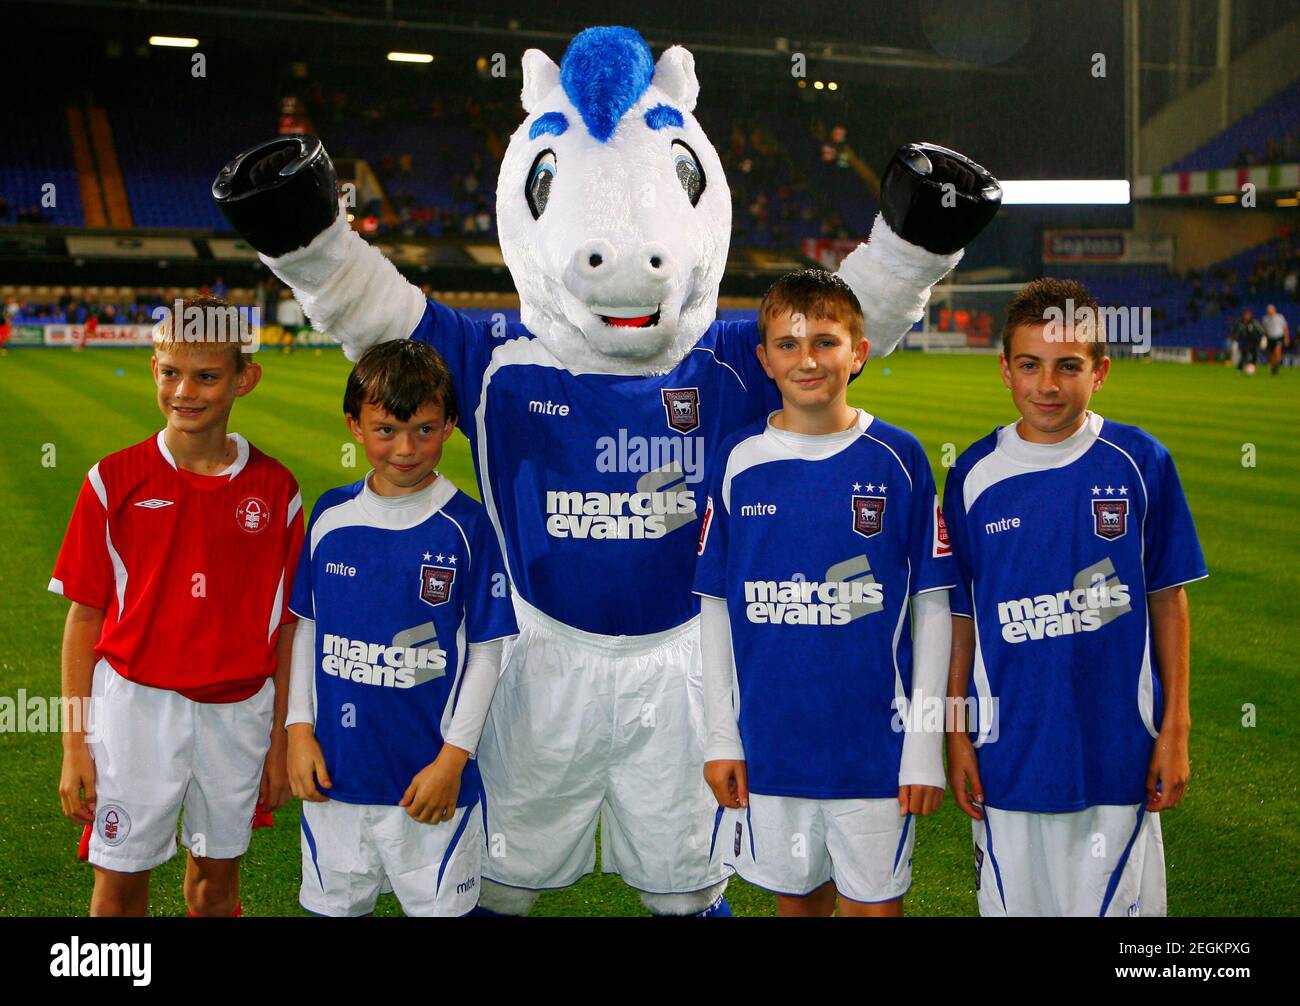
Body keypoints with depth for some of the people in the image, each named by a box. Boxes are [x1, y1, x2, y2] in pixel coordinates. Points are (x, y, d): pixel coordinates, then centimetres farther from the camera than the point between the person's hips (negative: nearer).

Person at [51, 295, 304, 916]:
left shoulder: (274, 489, -2)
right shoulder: (115, 481, -5)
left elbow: (286, 626, 3)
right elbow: (84, 615, -1)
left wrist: (279, 740, 4)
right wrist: (75, 743, -2)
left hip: (237, 713, 1)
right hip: (135, 706, -1)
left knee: (216, 881, 15)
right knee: (119, 884, 5)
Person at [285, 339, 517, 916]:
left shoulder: (466, 527, -10)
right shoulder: (331, 516, 0)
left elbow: (486, 652, -7)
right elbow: (307, 629, 9)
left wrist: (453, 759, -10)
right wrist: (299, 728, 2)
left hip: (429, 776, -3)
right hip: (333, 769, 3)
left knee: (438, 905, 10)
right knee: (336, 905, 17)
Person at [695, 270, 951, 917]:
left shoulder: (898, 459, -4)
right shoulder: (739, 462, 0)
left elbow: (931, 607, -1)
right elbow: (716, 607, 5)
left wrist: (926, 745, -4)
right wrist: (719, 736, 2)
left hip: (876, 746, -1)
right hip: (768, 746, 2)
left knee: (876, 904, 7)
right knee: (796, 898, 15)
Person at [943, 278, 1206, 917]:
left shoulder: (1141, 464, -4)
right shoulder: (975, 475, -1)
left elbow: (1168, 601, 2)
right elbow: (959, 618, 4)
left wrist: (1176, 729, 0)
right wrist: (957, 736, 3)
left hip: (1119, 753, -1)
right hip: (1009, 753, 1)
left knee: (1114, 901, 8)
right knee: (1013, 904, 12)